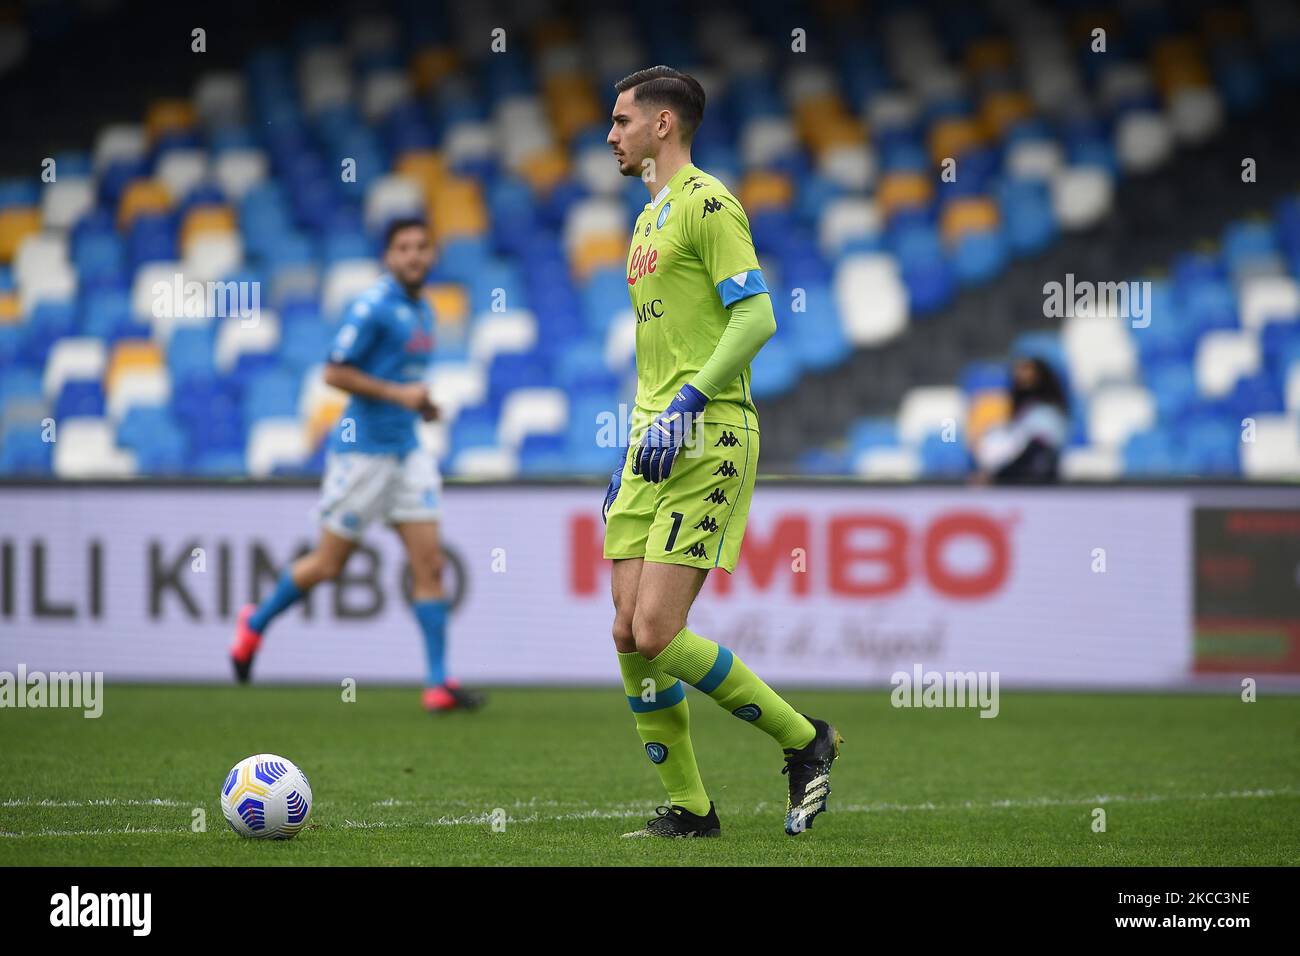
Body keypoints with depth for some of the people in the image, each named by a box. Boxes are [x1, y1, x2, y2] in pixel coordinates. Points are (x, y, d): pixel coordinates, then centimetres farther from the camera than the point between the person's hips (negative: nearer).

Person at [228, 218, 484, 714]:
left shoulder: (422, 311, 14)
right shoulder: (373, 306, -13)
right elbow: (334, 372, -16)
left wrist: (420, 403, 9)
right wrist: (398, 394, -19)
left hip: (407, 450, 7)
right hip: (363, 447, -7)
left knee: (429, 562, -3)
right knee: (329, 563, 3)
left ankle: (438, 683, -4)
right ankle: (256, 623, 27)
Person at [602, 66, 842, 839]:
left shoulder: (707, 203, -7)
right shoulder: (651, 218, 22)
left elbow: (755, 317, -17)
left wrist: (684, 405, -22)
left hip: (709, 440, -9)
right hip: (657, 446, 9)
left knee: (657, 633, -15)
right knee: (630, 635, 1)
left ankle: (805, 741, 1)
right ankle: (688, 809, 9)